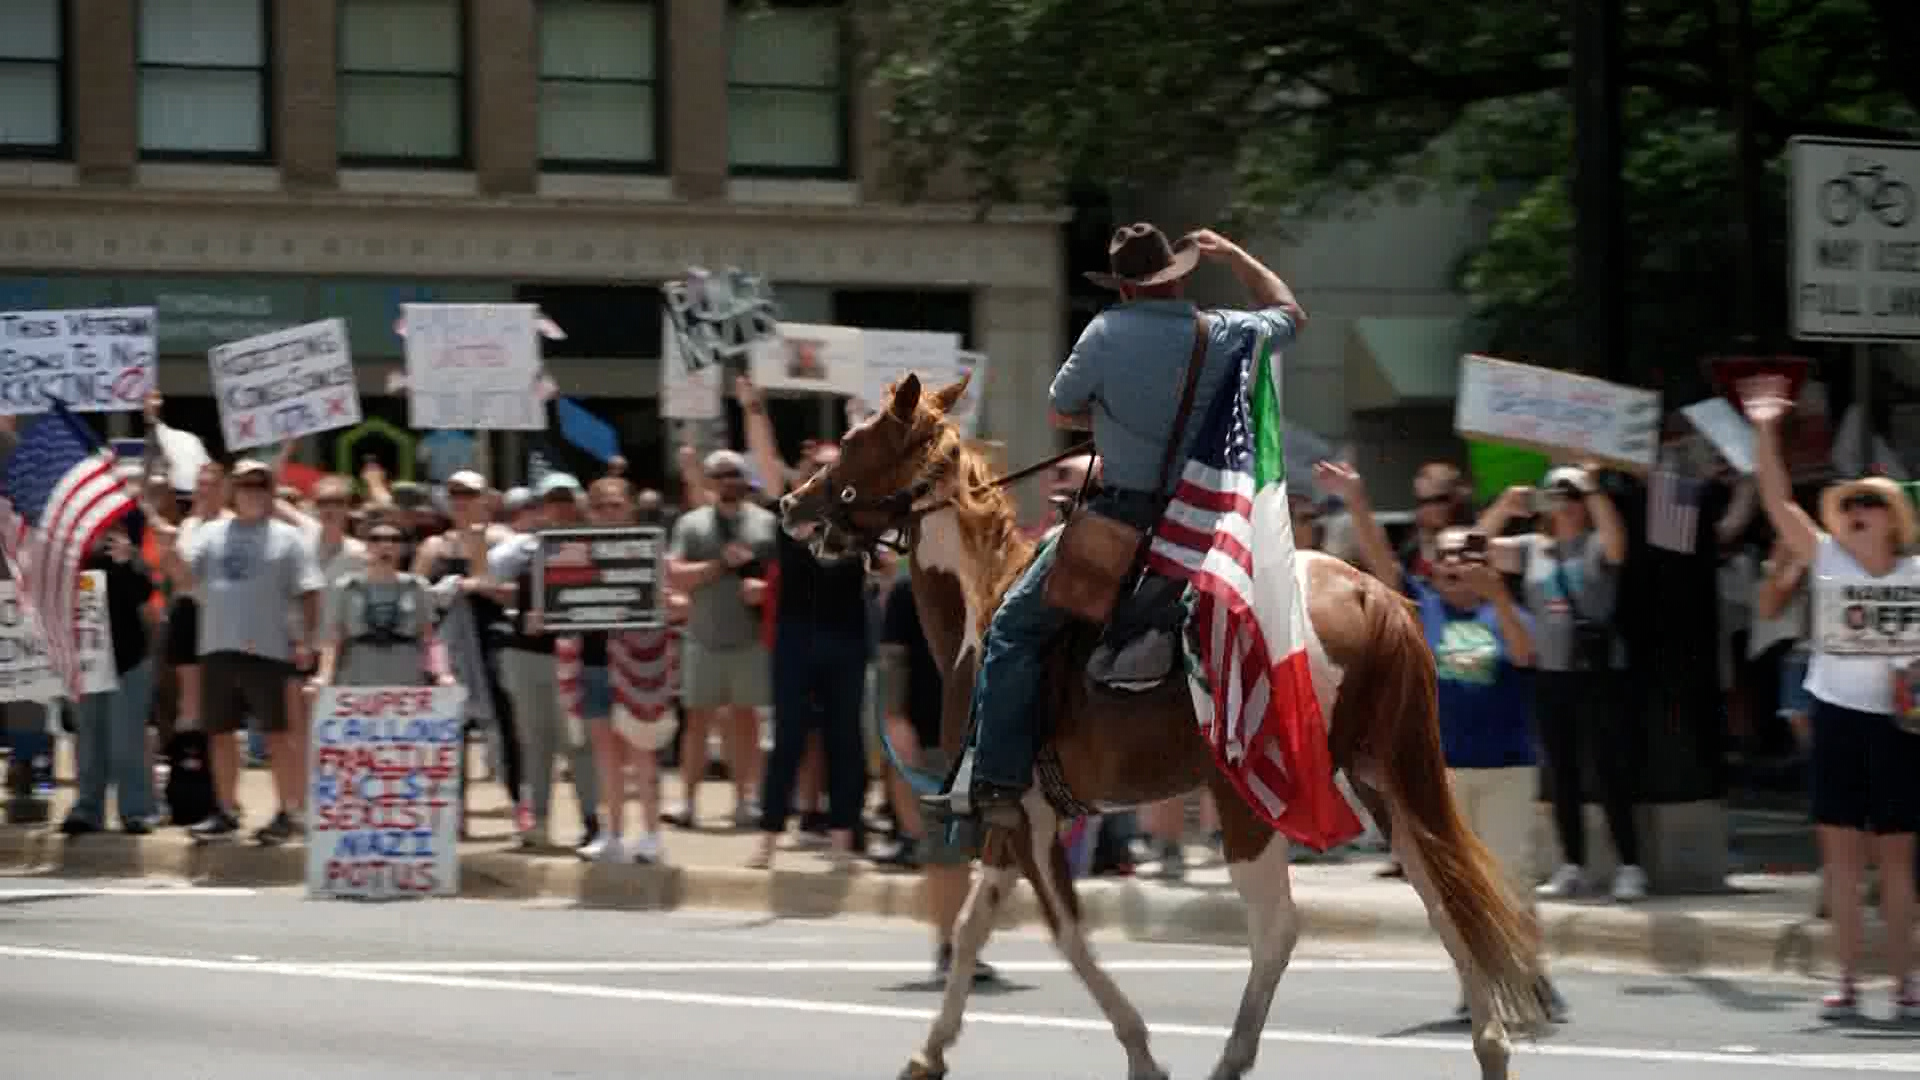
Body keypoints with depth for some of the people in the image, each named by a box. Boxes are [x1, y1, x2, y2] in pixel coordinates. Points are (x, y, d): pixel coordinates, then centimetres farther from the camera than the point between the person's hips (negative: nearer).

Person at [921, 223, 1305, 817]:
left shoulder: (1108, 333, -9)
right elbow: (1290, 312, 23)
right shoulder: (1225, 334, 1)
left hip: (1122, 518, -5)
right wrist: (1233, 254, 31)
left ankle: (998, 774, -7)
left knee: (1015, 626, 2)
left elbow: (1059, 412, 5)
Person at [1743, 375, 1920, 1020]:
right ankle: (1847, 980, 5)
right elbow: (1777, 501, -4)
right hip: (1836, 716, 1)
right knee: (1840, 850, 1)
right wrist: (1764, 432, -11)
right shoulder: (1827, 559, 3)